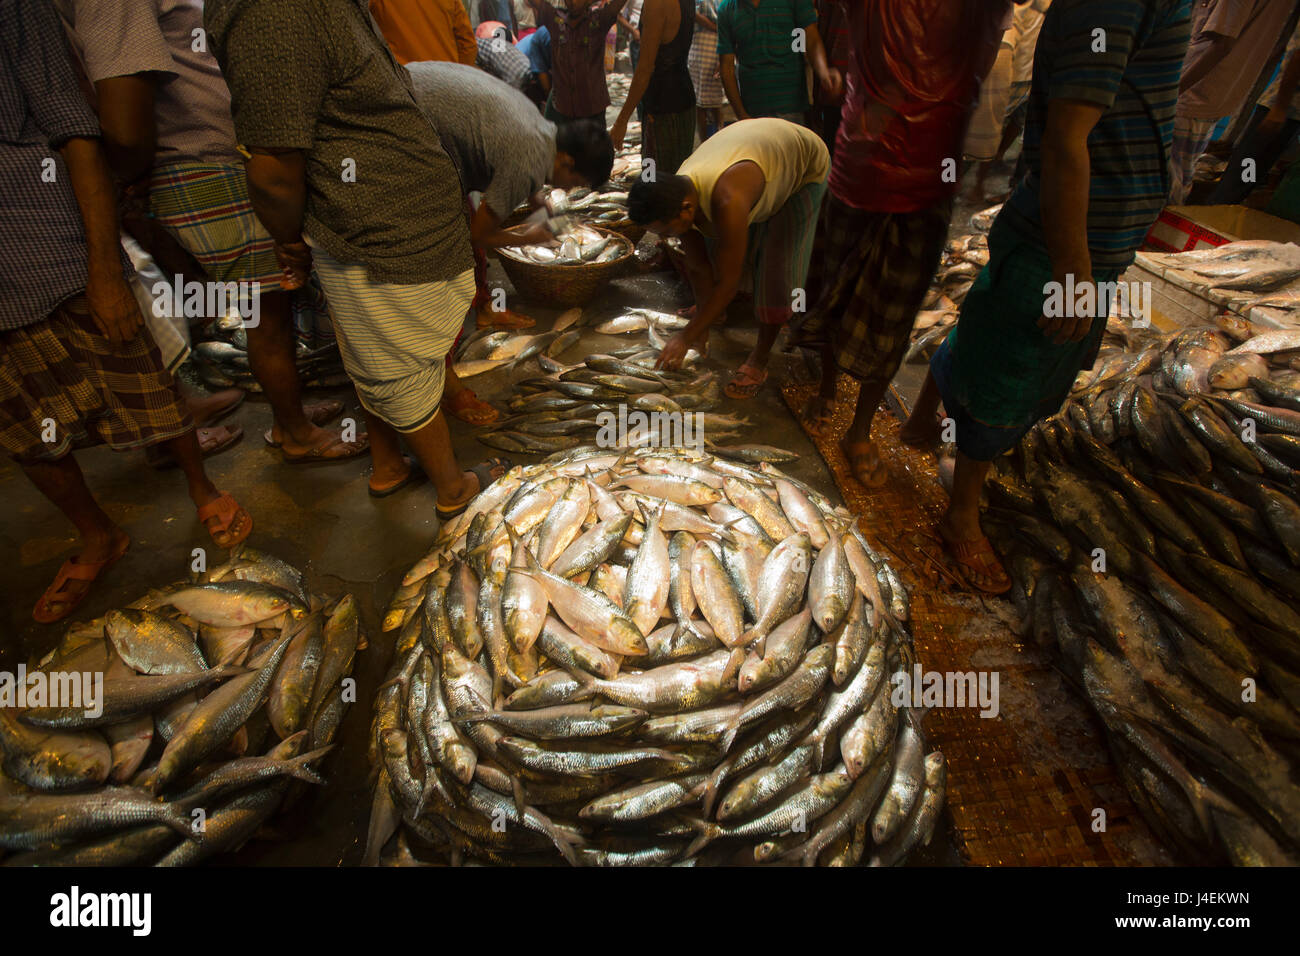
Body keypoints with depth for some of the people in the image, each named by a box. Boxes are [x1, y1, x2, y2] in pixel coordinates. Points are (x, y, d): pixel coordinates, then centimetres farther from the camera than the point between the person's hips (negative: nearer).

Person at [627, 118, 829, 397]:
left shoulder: (727, 203, -46)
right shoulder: (678, 197, -21)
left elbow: (727, 283, -38)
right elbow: (698, 267, -10)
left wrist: (686, 337, -30)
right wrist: (702, 325, -4)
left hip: (806, 165, -7)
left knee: (778, 268, -15)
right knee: (713, 246, 9)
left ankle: (760, 360, -1)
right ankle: (718, 309, 37)